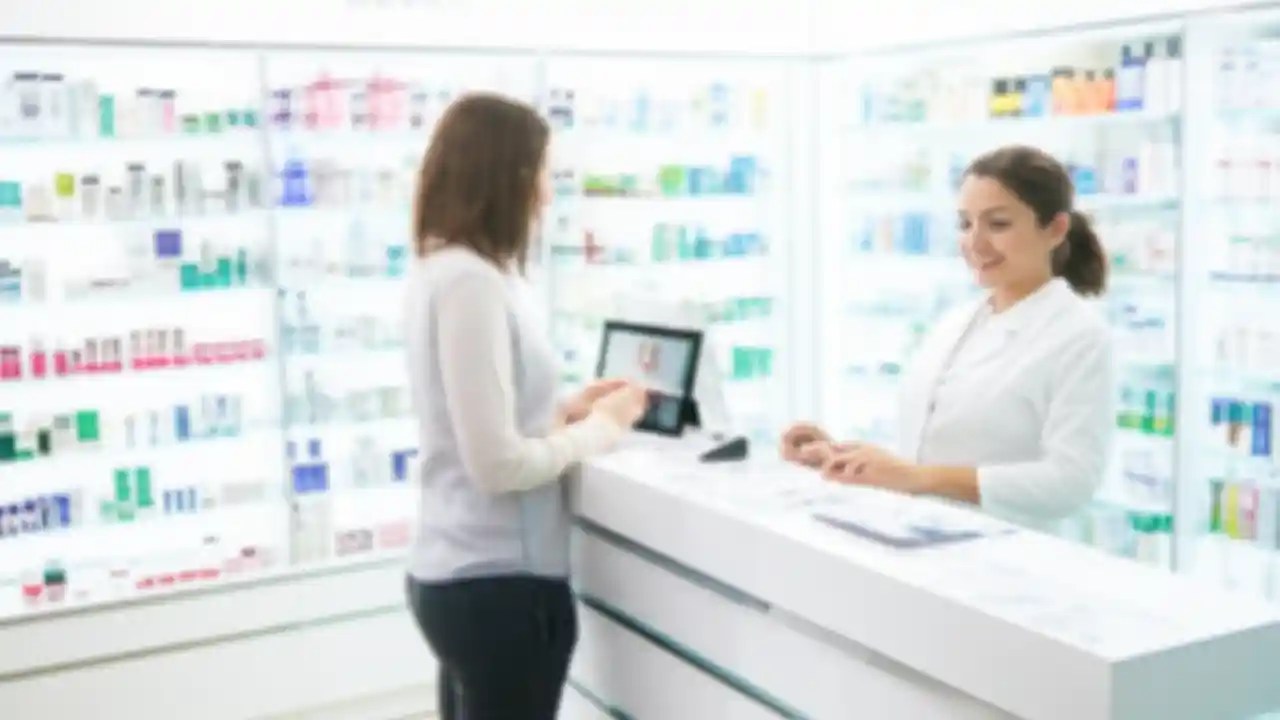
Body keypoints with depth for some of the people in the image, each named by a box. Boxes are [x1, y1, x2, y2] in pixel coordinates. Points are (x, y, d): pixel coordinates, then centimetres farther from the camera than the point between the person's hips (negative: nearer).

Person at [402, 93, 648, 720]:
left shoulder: (438, 271, 9)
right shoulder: (471, 282, -20)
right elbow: (499, 464, -22)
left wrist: (562, 412, 10)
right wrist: (598, 430, -9)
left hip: (453, 573, 9)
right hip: (499, 581, -9)